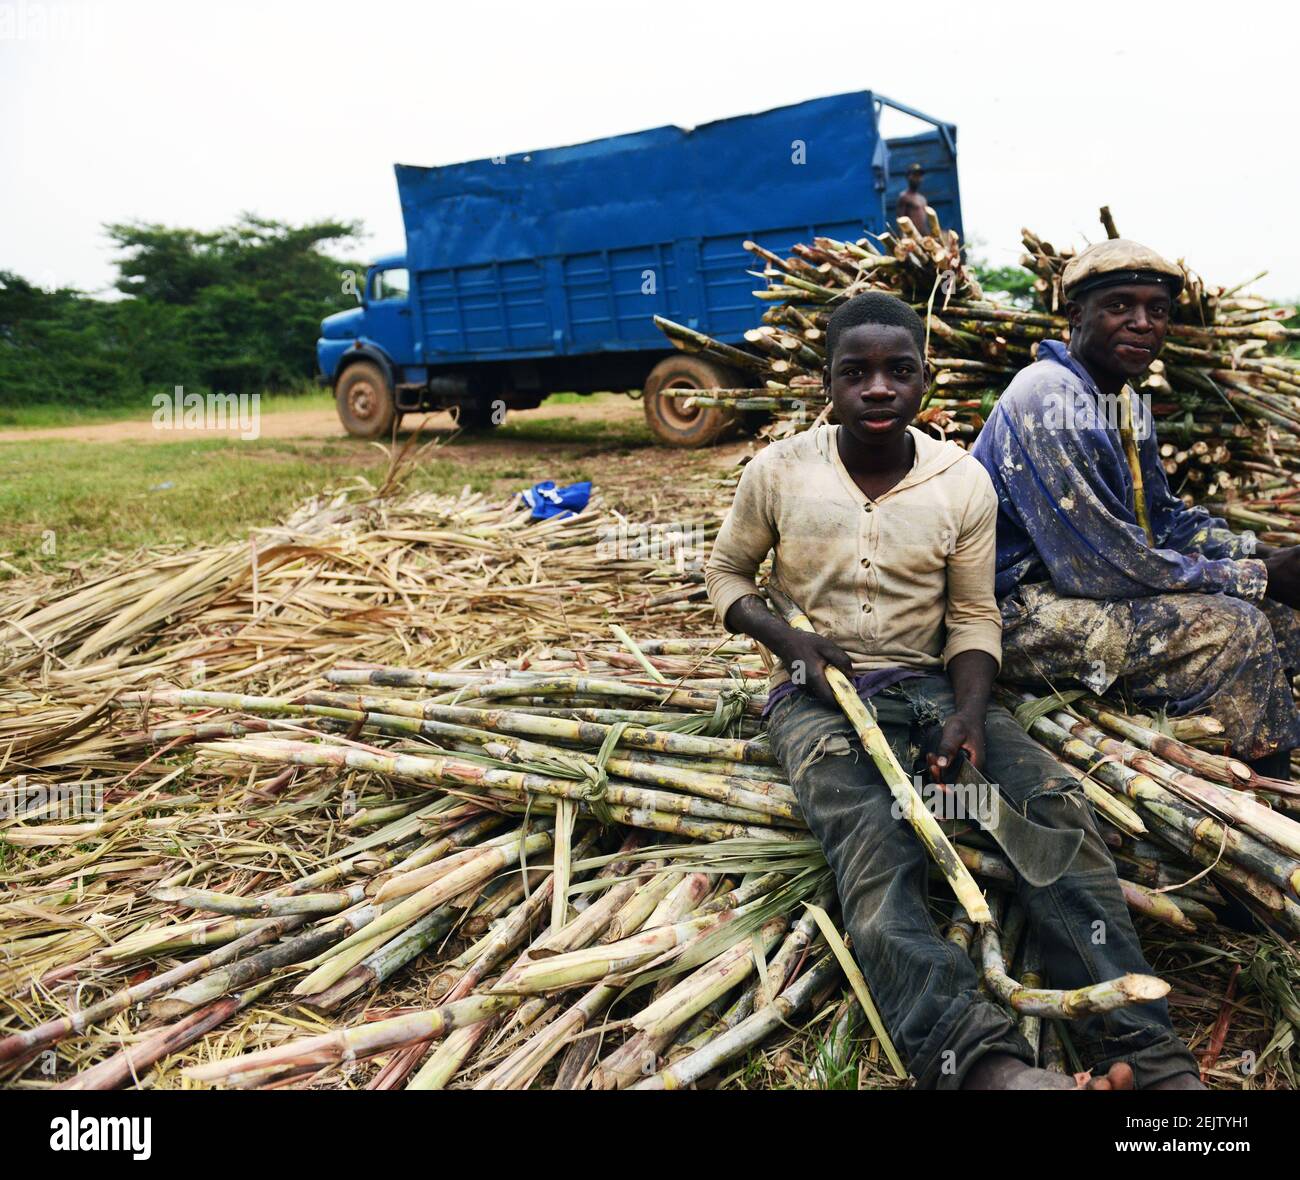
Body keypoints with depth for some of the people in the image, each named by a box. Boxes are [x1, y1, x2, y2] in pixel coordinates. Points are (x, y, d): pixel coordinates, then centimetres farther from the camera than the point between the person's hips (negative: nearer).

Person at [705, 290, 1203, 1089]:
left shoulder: (965, 482, 1)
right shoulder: (777, 471, -2)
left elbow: (974, 616, 6)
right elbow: (726, 573, 10)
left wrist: (969, 714, -14)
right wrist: (788, 639, -10)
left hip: (932, 686, 3)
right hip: (819, 694, -2)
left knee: (1054, 798, -26)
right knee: (873, 846, -34)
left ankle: (1145, 1056, -31)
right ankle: (982, 1060, -53)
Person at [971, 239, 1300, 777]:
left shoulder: (1130, 403, 10)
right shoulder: (1047, 399, -22)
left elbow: (1163, 515, 17)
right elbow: (1103, 565, -25)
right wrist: (1256, 577, -16)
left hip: (1074, 587, 10)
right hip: (1018, 612, -10)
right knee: (1233, 629, -20)